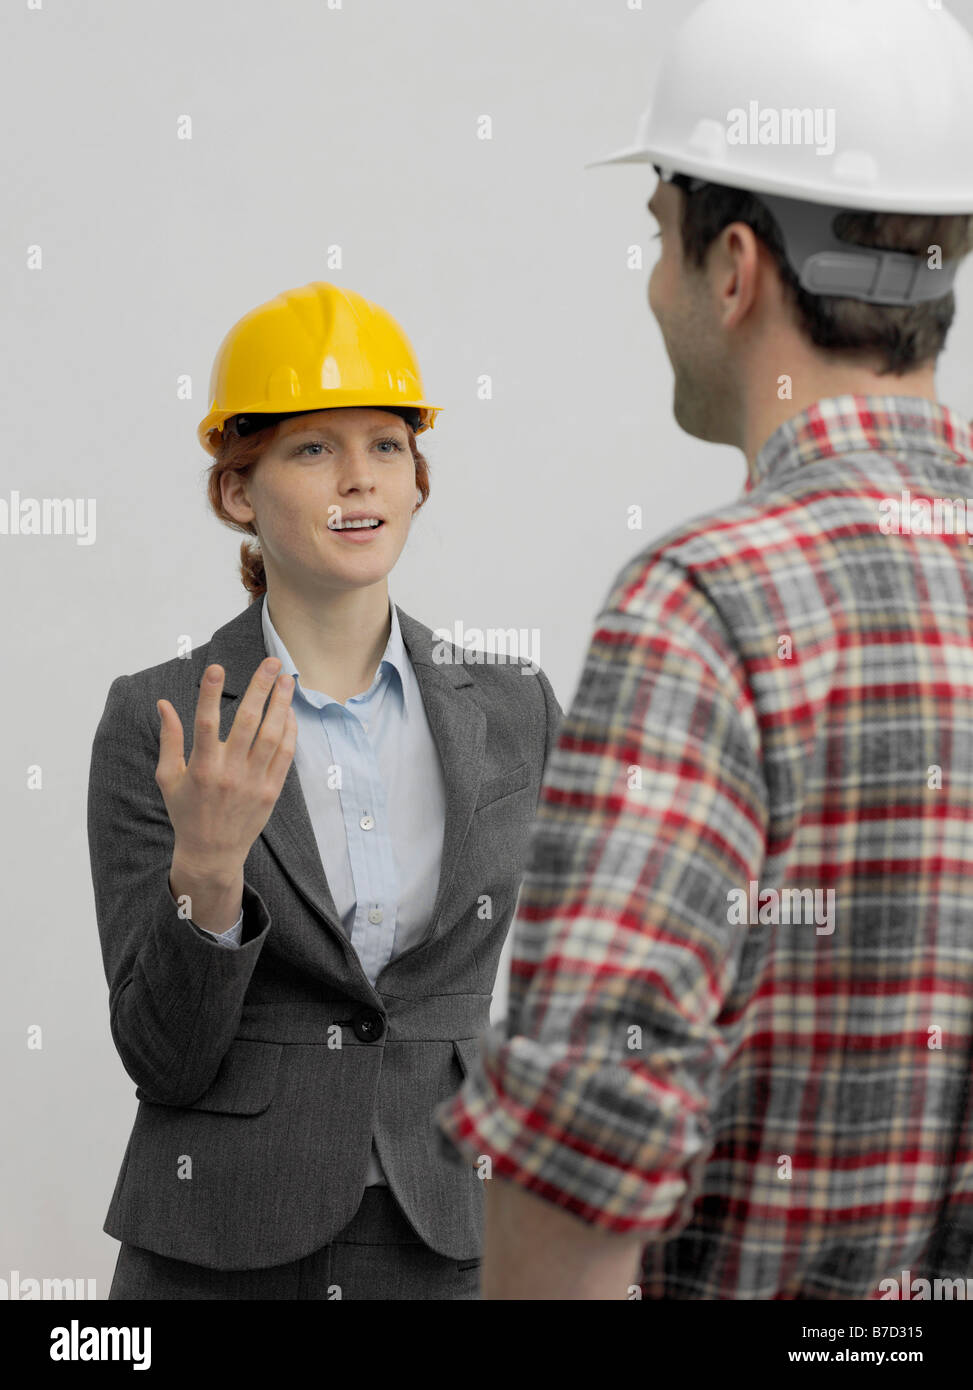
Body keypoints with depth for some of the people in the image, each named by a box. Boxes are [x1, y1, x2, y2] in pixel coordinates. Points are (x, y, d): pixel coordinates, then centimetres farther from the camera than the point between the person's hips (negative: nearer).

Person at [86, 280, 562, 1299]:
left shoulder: (512, 710, 3)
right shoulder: (156, 722, -4)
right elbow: (162, 1056, -8)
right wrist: (208, 868, -23)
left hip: (449, 1250, 2)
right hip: (222, 1255, -2)